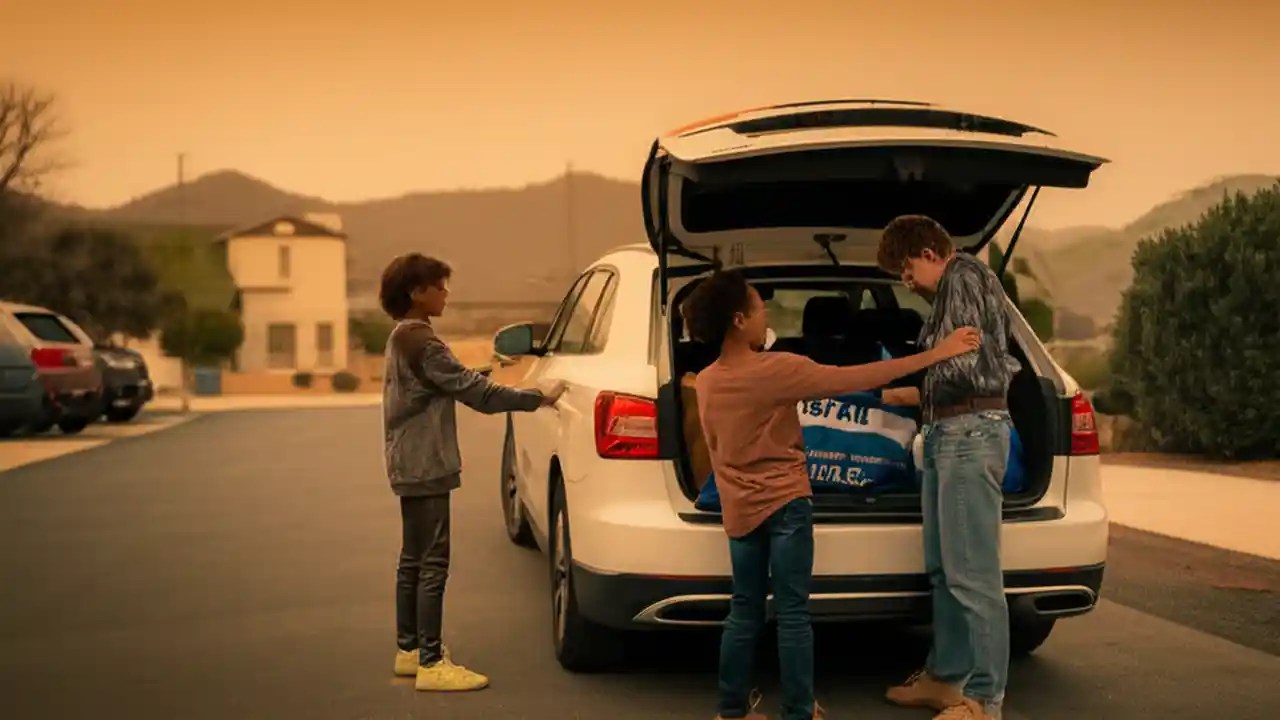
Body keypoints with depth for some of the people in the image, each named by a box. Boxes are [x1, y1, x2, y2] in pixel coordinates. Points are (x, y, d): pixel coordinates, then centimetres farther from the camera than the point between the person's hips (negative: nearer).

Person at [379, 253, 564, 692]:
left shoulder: (402, 338, 15)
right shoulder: (421, 342, -18)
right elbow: (474, 391, -19)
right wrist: (537, 399, -16)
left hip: (411, 467, 11)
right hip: (424, 469, -11)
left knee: (413, 560, 15)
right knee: (432, 563, -8)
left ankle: (409, 649, 23)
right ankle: (430, 664, -5)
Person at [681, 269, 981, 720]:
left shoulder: (705, 383, 1)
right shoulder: (775, 369, -17)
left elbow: (718, 446, 10)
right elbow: (855, 380, -16)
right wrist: (937, 354, -12)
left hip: (740, 508, 6)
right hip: (784, 502, -6)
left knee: (744, 613, 13)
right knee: (792, 614, 1)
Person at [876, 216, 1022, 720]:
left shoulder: (964, 277, -6)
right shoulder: (953, 287, 23)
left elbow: (963, 363, -13)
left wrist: (916, 393, 2)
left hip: (970, 431, -10)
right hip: (950, 432, 10)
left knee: (972, 573, -9)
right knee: (943, 570, 14)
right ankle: (945, 678, 23)